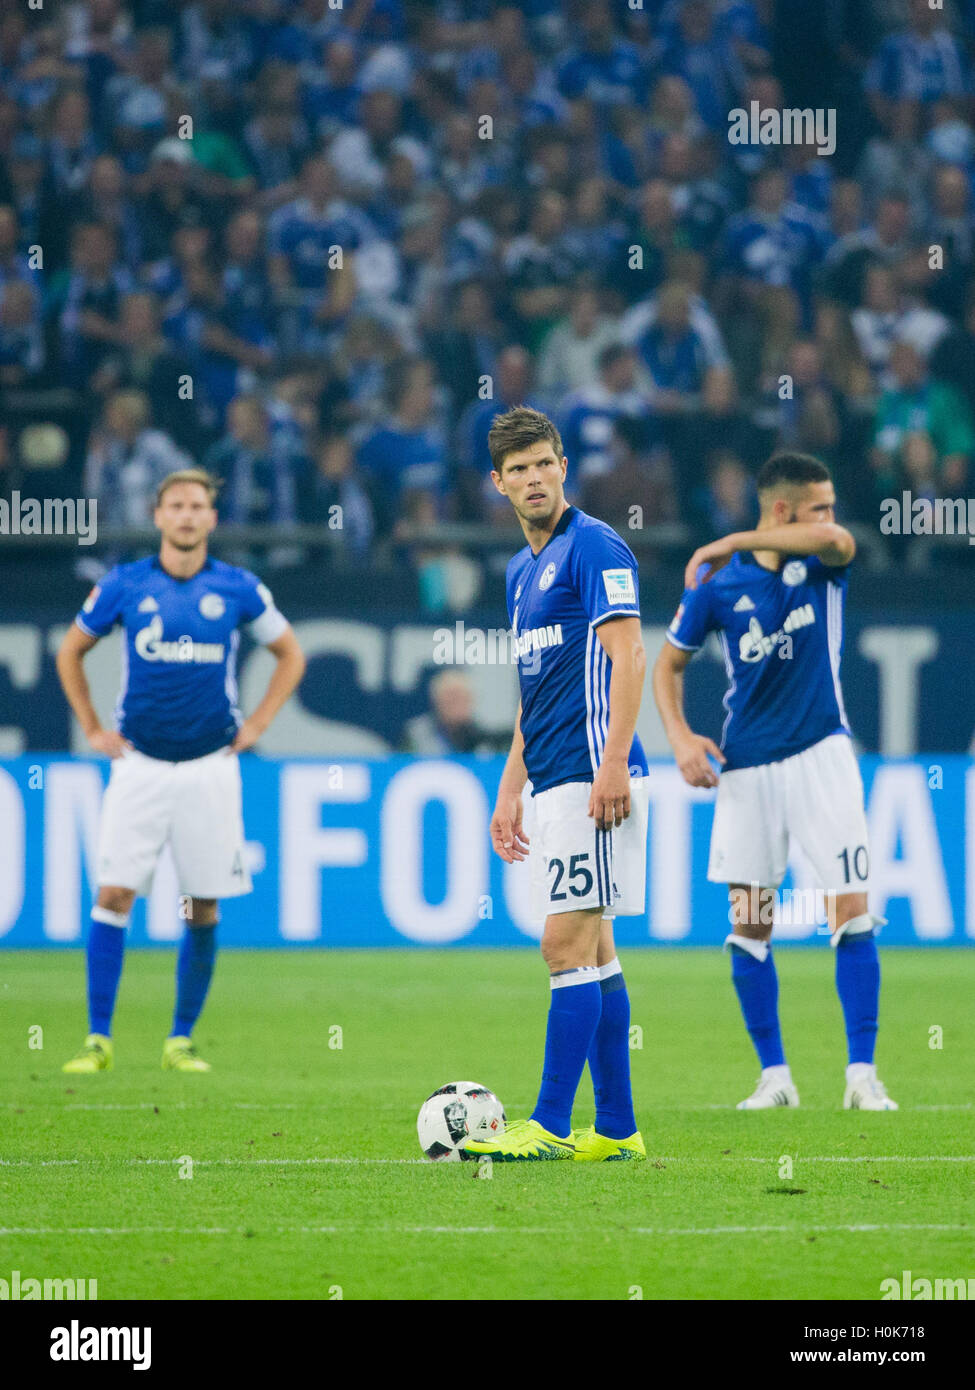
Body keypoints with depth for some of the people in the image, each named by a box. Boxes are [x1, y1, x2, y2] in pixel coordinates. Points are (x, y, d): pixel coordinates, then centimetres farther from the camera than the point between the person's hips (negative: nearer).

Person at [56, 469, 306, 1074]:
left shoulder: (238, 589, 2)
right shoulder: (124, 586, 1)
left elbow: (291, 655, 16)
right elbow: (71, 653, 15)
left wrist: (256, 725, 7)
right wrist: (93, 729, 8)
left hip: (209, 767, 1)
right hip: (139, 763, -1)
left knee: (204, 908, 1)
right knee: (114, 895, -10)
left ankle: (182, 1040, 12)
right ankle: (98, 1039, -6)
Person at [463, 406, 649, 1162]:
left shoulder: (594, 546, -8)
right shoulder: (523, 569, 19)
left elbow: (628, 658, -16)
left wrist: (612, 768, -23)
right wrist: (510, 788, 22)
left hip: (591, 778, -9)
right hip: (553, 782, 9)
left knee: (568, 945, -10)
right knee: (593, 952, 9)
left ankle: (551, 1125, -10)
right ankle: (617, 1129, 11)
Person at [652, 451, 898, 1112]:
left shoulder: (821, 562, -4)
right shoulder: (718, 583, -5)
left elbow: (836, 540, -30)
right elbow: (670, 663, 8)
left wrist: (728, 544, -26)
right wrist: (680, 735, -8)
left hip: (822, 754, 0)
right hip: (747, 768, 0)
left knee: (853, 914, -7)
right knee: (749, 926, 1)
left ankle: (863, 1075, -3)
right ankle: (774, 1075, 11)